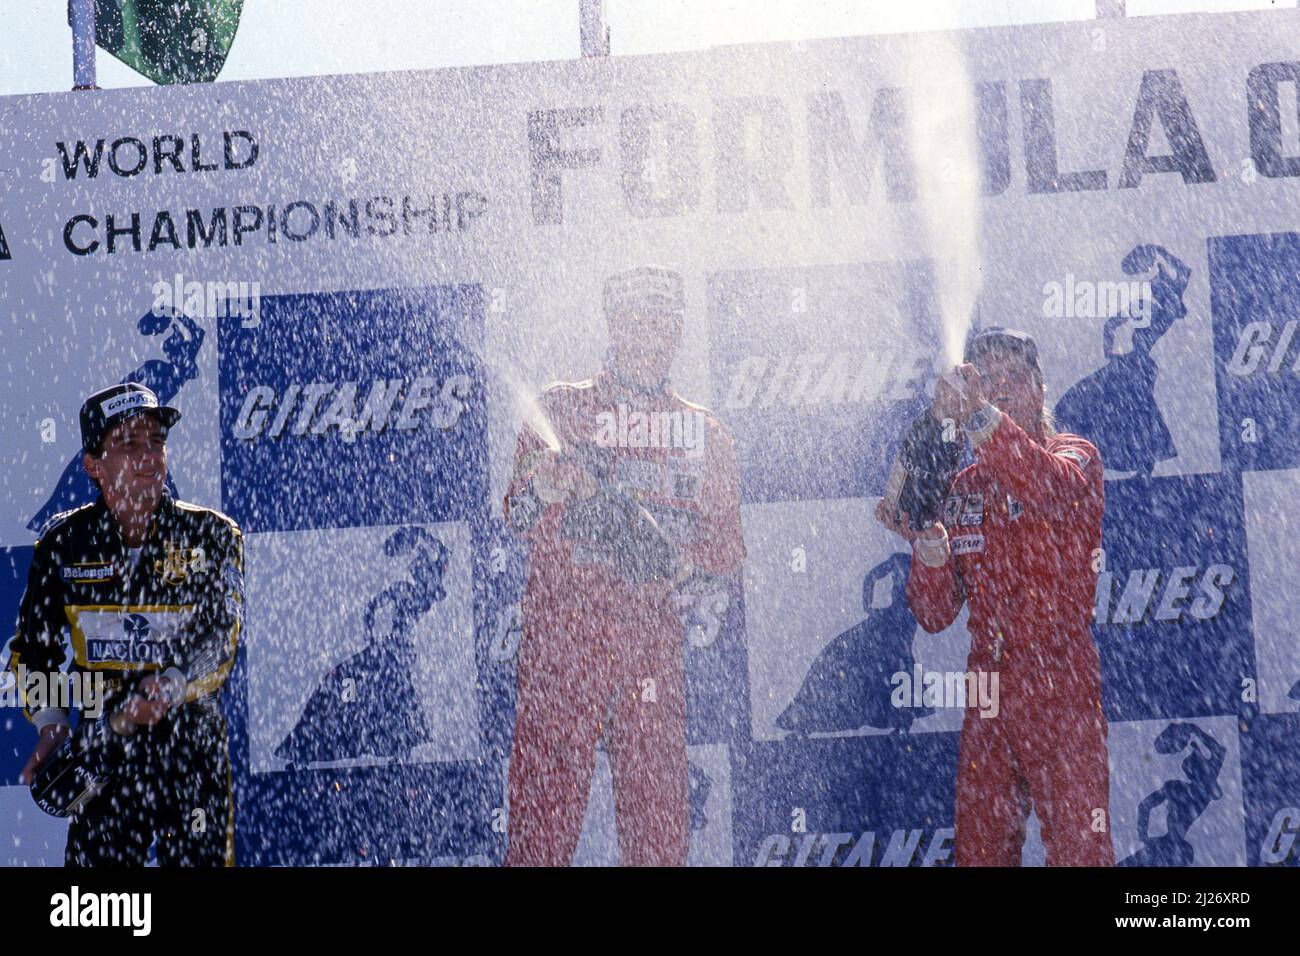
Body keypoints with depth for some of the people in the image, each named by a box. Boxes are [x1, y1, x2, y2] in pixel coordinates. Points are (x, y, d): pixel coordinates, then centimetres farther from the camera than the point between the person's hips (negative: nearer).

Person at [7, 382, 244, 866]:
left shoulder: (211, 535, -2)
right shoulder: (64, 542, 4)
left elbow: (222, 639, -10)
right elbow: (32, 645, 11)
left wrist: (172, 685, -28)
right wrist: (49, 721, -4)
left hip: (193, 740, -1)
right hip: (101, 750, 2)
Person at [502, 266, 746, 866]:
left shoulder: (705, 434, 15)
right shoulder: (561, 408, 8)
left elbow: (727, 542, 16)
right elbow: (519, 513, 1)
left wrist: (691, 568, -5)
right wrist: (543, 491, -22)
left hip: (652, 628, 3)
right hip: (564, 620, -2)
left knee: (658, 794, 2)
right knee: (548, 779, -7)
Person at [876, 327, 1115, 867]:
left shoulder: (1074, 457, 3)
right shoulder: (962, 488, 13)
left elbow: (1058, 490, -25)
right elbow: (936, 616, 8)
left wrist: (982, 416, -37)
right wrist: (929, 549, -12)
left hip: (1062, 693, -4)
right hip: (987, 699, 4)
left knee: (1079, 849, -6)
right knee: (979, 850, 6)